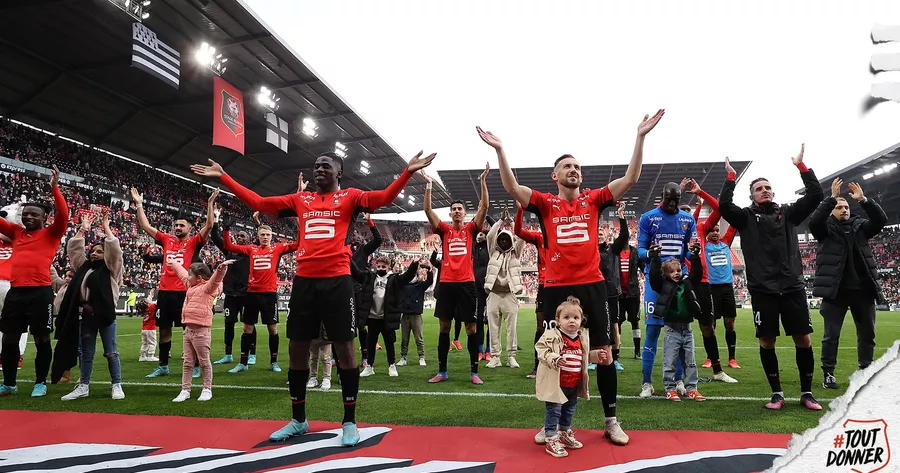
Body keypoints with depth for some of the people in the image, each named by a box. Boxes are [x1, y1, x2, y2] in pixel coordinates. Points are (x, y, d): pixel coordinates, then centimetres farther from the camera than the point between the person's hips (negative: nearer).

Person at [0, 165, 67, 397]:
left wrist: (54, 188, -18)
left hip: (40, 292, -5)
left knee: (41, 339, 3)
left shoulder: (51, 233, 3)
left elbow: (63, 215, -12)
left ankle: (41, 383, 15)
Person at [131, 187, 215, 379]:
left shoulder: (194, 242, 2)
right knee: (164, 329, 12)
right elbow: (145, 225, 16)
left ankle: (195, 367, 8)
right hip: (165, 291, 5)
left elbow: (209, 225, -9)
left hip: (185, 292, -5)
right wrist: (139, 204, 13)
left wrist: (211, 203, -14)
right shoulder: (167, 240, 13)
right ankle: (163, 366, 23)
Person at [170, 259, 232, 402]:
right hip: (188, 330, 8)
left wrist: (222, 267, -46)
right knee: (188, 362, 11)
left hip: (201, 331, -8)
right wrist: (174, 263, 44)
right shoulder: (191, 285, 16)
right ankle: (185, 390, 17)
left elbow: (216, 278, -27)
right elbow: (181, 272, 31)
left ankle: (207, 390, 12)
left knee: (204, 362, 2)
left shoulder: (208, 287, -8)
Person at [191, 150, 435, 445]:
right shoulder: (300, 200, 17)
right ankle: (298, 420, 27)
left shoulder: (349, 197, 5)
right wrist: (223, 176, 17)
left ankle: (349, 422, 12)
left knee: (344, 348, -1)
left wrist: (408, 172, -25)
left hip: (337, 280, -5)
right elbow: (257, 202, 17)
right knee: (297, 349, 10)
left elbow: (384, 198, -12)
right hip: (304, 280, 5)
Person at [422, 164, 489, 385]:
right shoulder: (444, 230, 9)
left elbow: (484, 207, -2)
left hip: (466, 284, -1)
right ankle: (442, 371, 17)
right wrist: (429, 186, -6)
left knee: (471, 327, 2)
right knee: (444, 327, 7)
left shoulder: (470, 229, 7)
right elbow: (428, 210, 1)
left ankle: (474, 372, 10)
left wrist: (483, 181, -8)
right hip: (446, 283, 1)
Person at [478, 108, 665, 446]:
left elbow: (630, 179, 2)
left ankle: (611, 421, 20)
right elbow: (512, 187, -8)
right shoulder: (546, 203, 4)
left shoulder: (593, 199, 8)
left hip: (592, 285, 1)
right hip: (556, 287, -1)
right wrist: (499, 150, -16)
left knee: (603, 352, 6)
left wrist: (640, 137, -5)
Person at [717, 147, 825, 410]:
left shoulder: (788, 213, 11)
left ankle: (806, 393, 18)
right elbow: (724, 206, -14)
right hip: (762, 289, -2)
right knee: (767, 341, 2)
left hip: (792, 287, 2)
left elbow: (816, 196, 1)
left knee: (803, 339, 4)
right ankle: (777, 394, 15)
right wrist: (731, 177, -9)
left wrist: (801, 166, -2)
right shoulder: (746, 217, 5)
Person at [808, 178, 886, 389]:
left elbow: (881, 220, -4)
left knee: (868, 334, 12)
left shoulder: (859, 226, 11)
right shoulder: (826, 228, 2)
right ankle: (828, 373, 8)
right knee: (831, 335, 0)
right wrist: (832, 198, -21)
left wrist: (864, 200, -13)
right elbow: (813, 221, -19)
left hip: (862, 288, 4)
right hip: (836, 289, -4)